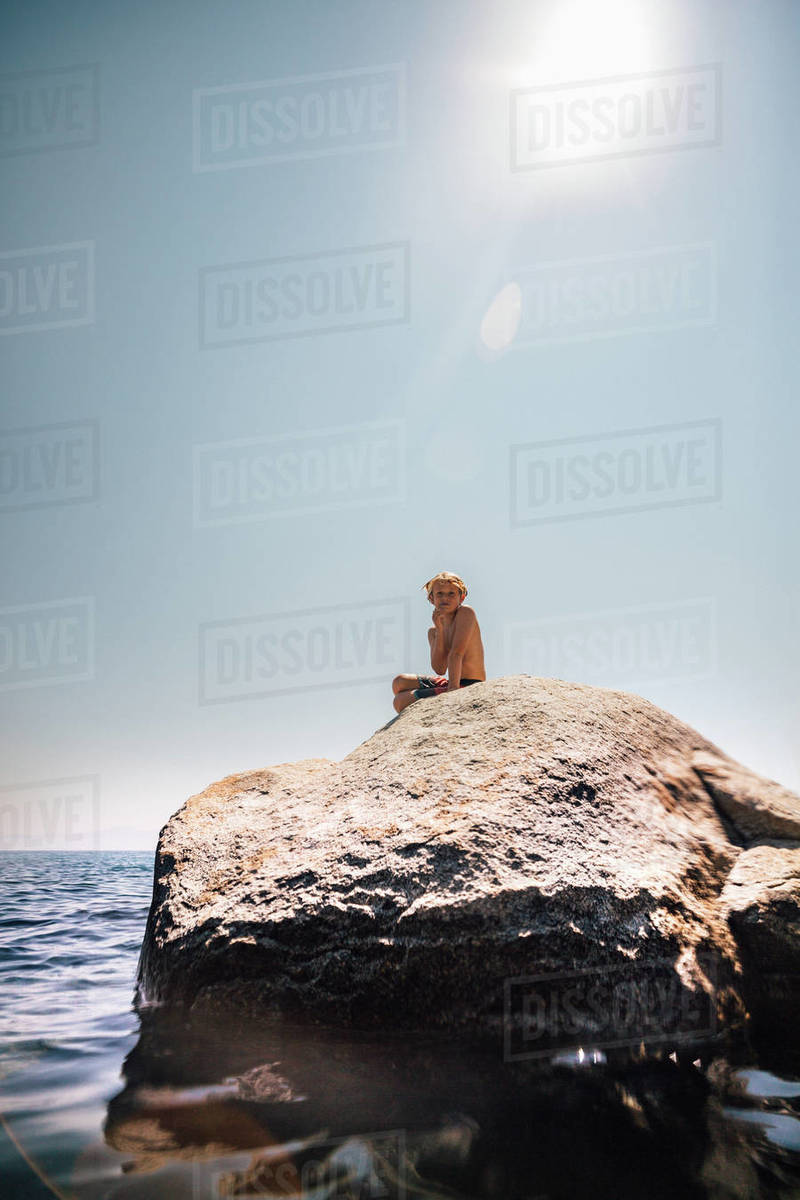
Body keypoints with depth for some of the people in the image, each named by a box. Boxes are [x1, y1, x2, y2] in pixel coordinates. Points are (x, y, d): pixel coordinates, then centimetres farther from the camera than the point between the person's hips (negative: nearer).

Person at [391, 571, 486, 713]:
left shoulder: (466, 612, -10)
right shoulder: (433, 631, 12)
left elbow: (456, 653, -21)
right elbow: (439, 669, -3)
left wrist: (453, 689, -29)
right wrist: (439, 629, -8)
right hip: (452, 683, 9)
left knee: (400, 702, -10)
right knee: (399, 683, 20)